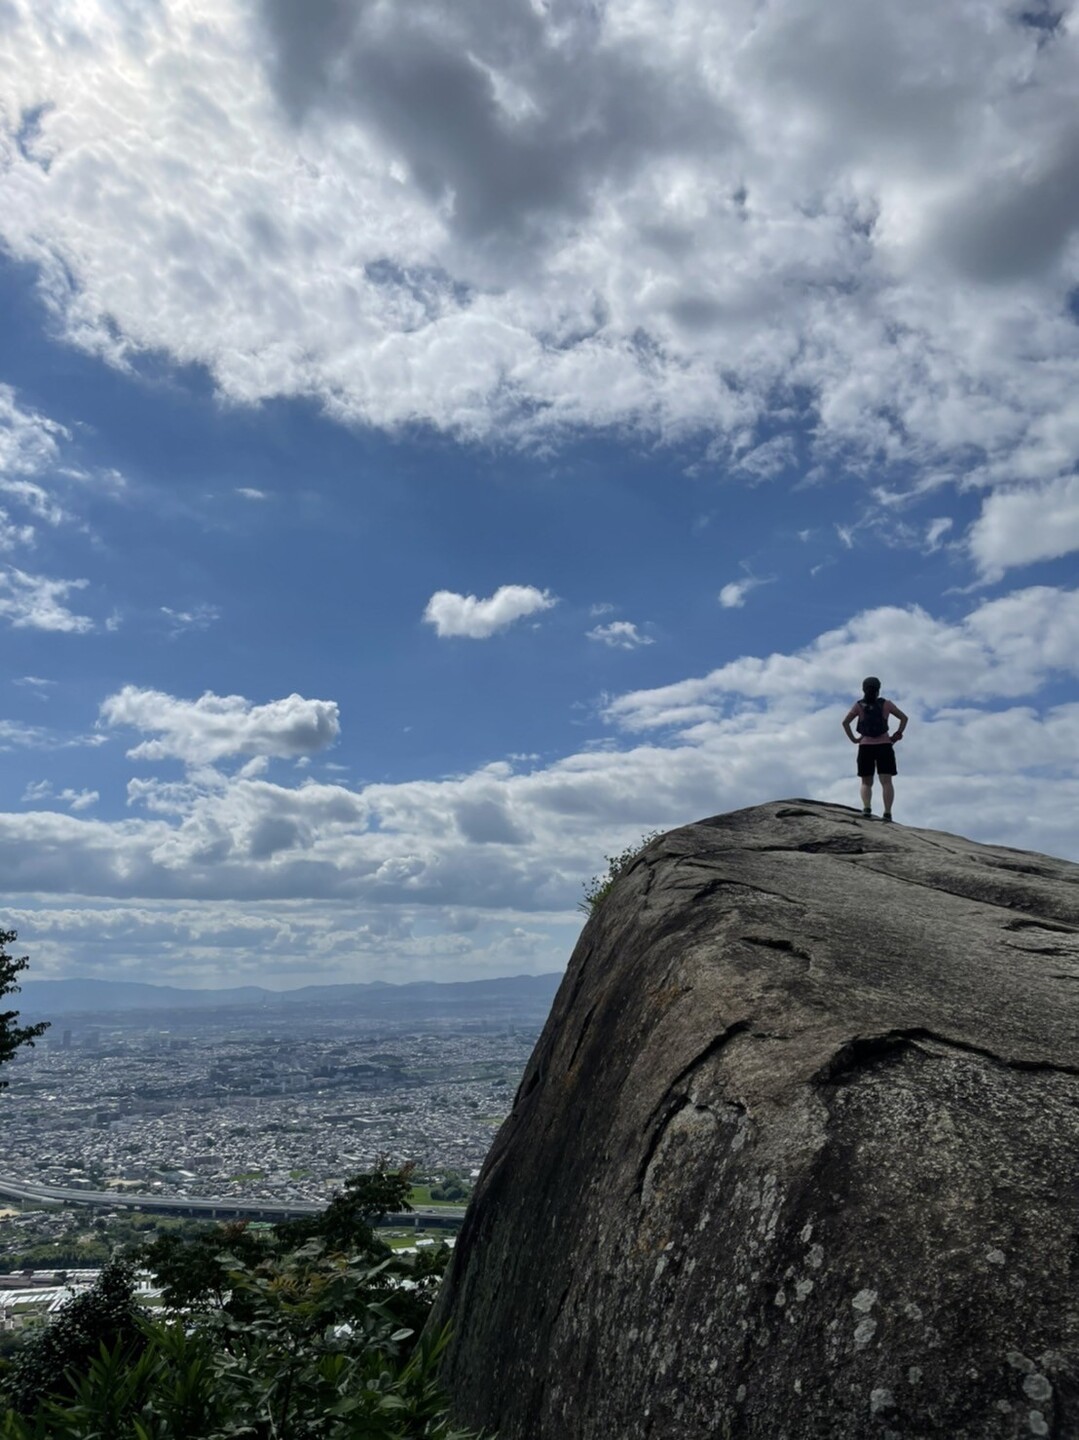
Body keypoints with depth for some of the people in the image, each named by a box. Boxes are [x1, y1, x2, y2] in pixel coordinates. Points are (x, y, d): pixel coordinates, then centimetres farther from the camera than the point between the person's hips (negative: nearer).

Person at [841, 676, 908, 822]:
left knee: (866, 783, 9)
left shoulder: (858, 705, 1)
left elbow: (845, 722, -7)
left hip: (865, 748, 1)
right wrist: (898, 734, 6)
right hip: (884, 747, 0)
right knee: (886, 782, -4)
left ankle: (867, 807, -15)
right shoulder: (886, 704, 3)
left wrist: (853, 739, -1)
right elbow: (904, 718, 4)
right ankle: (888, 812, -19)